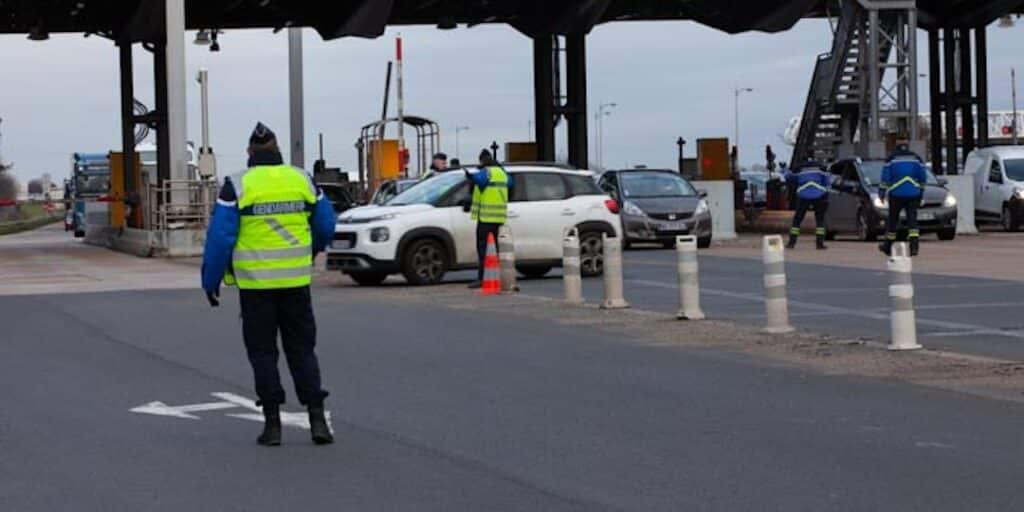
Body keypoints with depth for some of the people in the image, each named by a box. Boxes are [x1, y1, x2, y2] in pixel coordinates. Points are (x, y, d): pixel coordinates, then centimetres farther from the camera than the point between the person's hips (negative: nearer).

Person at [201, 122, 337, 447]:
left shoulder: (237, 187, -6)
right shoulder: (302, 180, 4)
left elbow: (220, 237, -8)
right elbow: (325, 227, 11)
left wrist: (210, 280, 1)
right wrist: (311, 252, 31)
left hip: (255, 283, -2)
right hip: (296, 280, 2)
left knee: (263, 352, 6)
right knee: (302, 349, 9)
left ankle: (272, 423, 5)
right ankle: (317, 419, 1)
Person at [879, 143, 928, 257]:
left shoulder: (891, 159, 3)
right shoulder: (917, 159, 10)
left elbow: (885, 177, 0)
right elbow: (923, 178, 11)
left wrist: (882, 192, 6)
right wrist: (921, 191, 21)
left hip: (896, 193, -2)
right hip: (913, 194, 2)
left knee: (893, 219, 9)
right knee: (912, 219, -2)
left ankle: (888, 246, 18)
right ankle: (914, 245, -18)